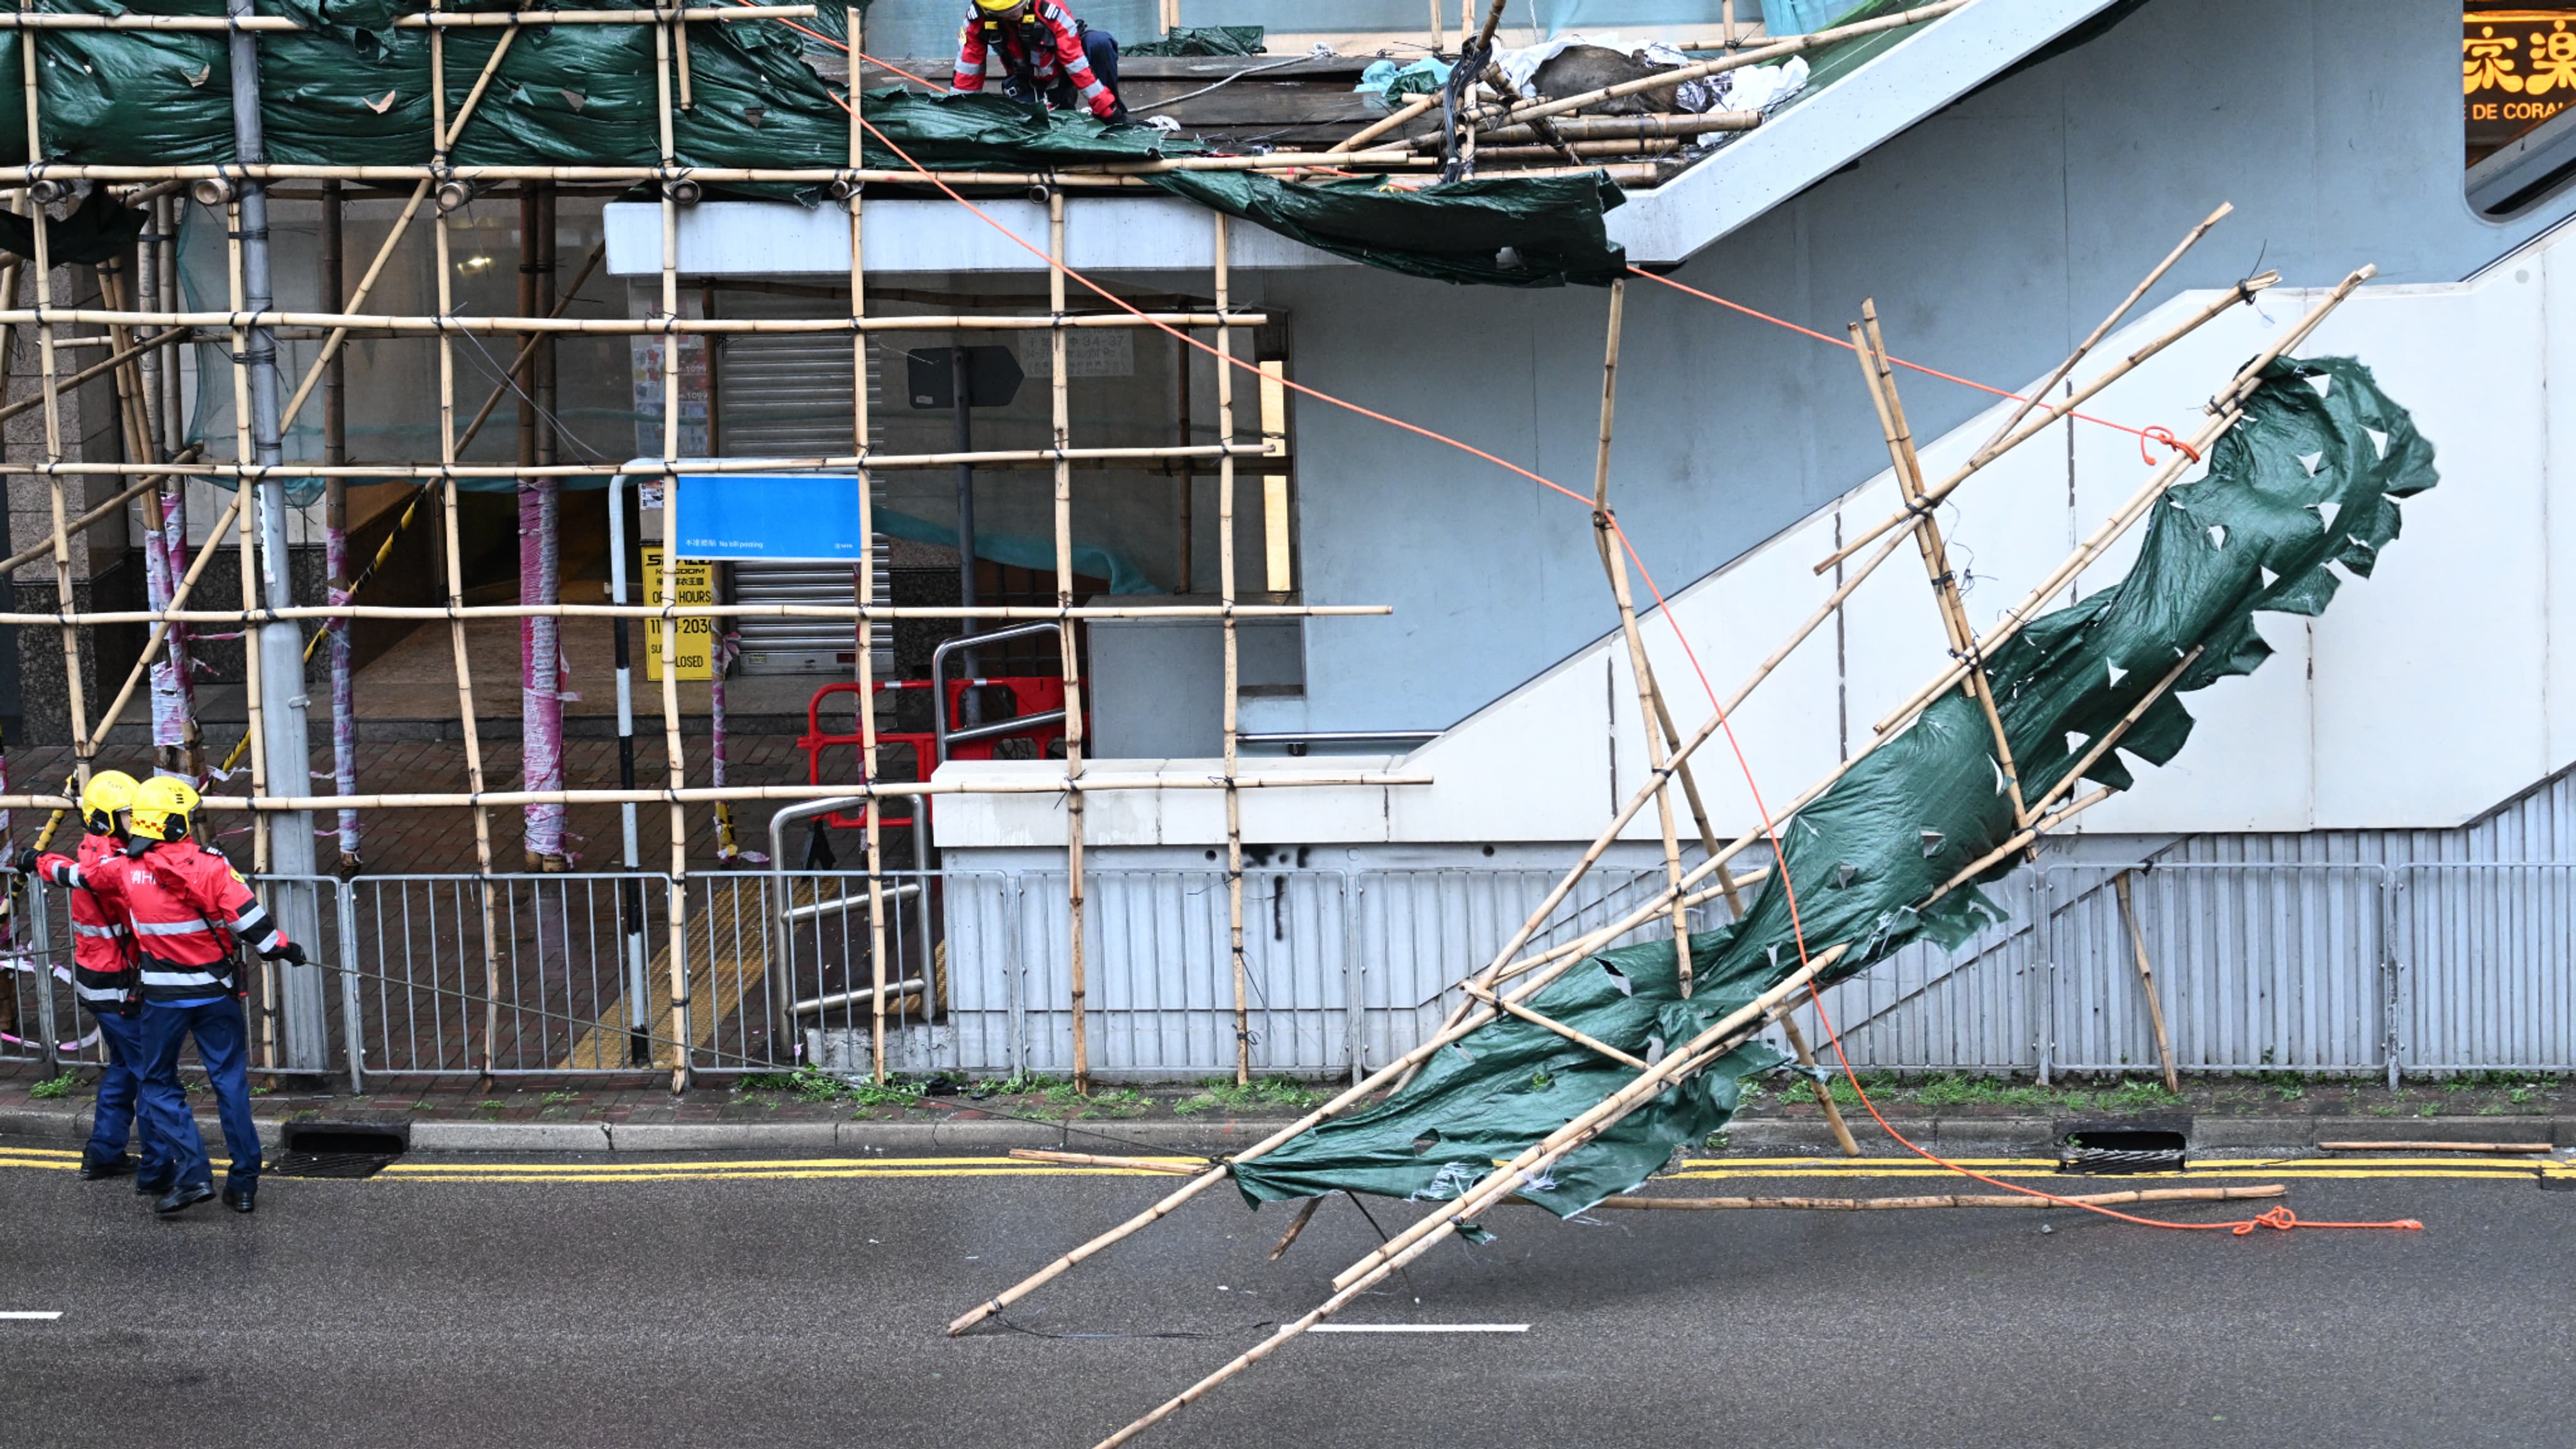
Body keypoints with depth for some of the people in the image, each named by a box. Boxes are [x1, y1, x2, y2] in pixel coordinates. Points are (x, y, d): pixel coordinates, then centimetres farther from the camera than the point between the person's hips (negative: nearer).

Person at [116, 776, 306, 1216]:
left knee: (159, 1085, 12)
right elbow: (246, 914, -17)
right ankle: (244, 1184, 10)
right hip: (216, 993, -1)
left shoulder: (126, 871, -5)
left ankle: (192, 1174, -1)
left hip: (162, 997, 1)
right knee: (231, 1084, 8)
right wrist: (281, 947, -3)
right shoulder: (208, 865, -14)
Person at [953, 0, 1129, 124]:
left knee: (1100, 43, -33)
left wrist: (1111, 112, -32)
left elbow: (1077, 63, -31)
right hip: (1026, 82, 3)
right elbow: (966, 71, -11)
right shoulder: (977, 20, -22)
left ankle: (1112, 108, -14)